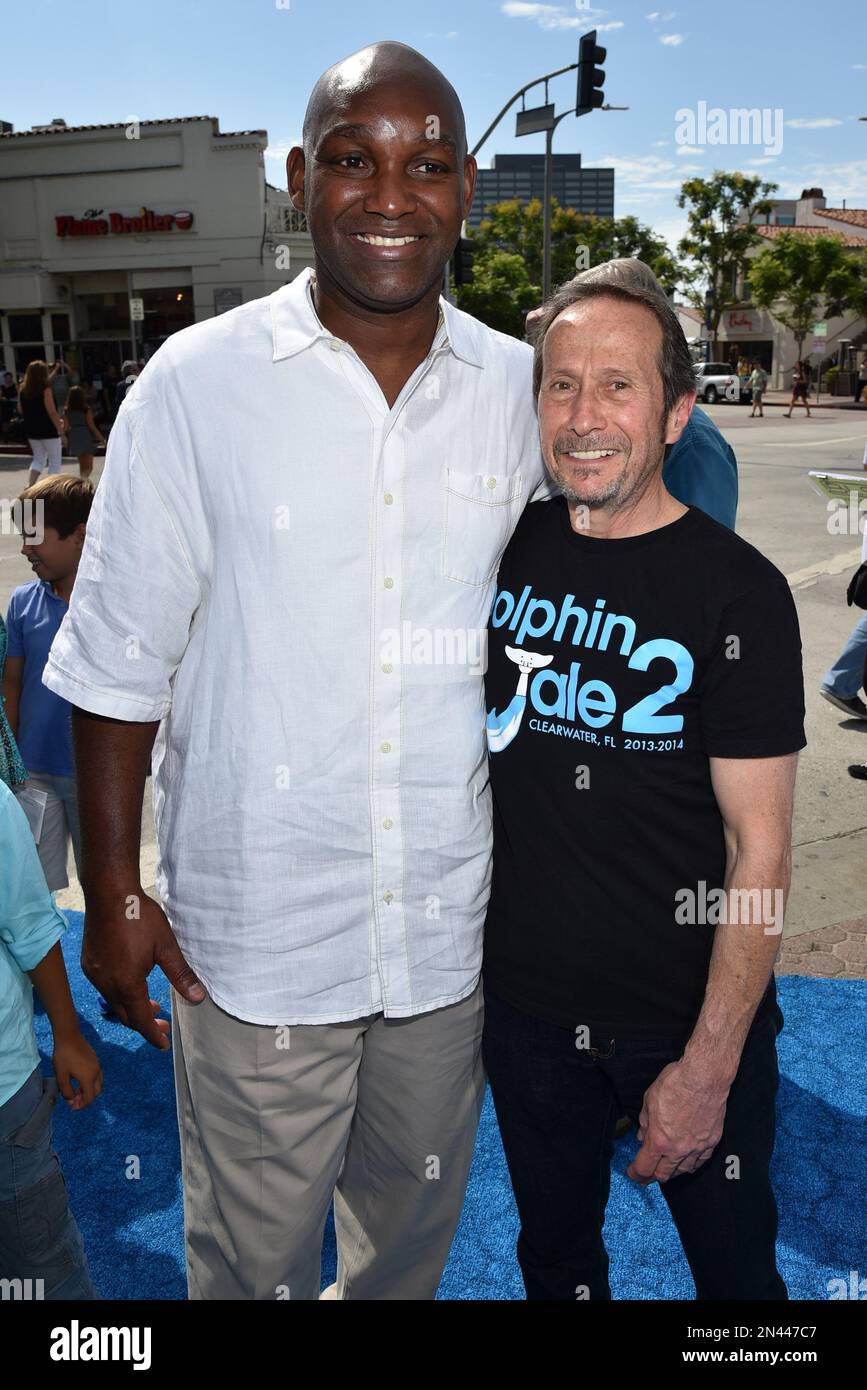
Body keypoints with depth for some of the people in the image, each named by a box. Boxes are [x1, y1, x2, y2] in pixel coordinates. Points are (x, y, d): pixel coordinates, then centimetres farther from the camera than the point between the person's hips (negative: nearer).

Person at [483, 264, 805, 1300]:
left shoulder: (737, 592, -15)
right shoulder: (503, 551, -3)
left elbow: (759, 847, -14)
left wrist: (709, 1065, -16)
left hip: (689, 1020, -3)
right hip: (523, 1002, 4)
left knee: (734, 1264, 20)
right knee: (554, 1256, 25)